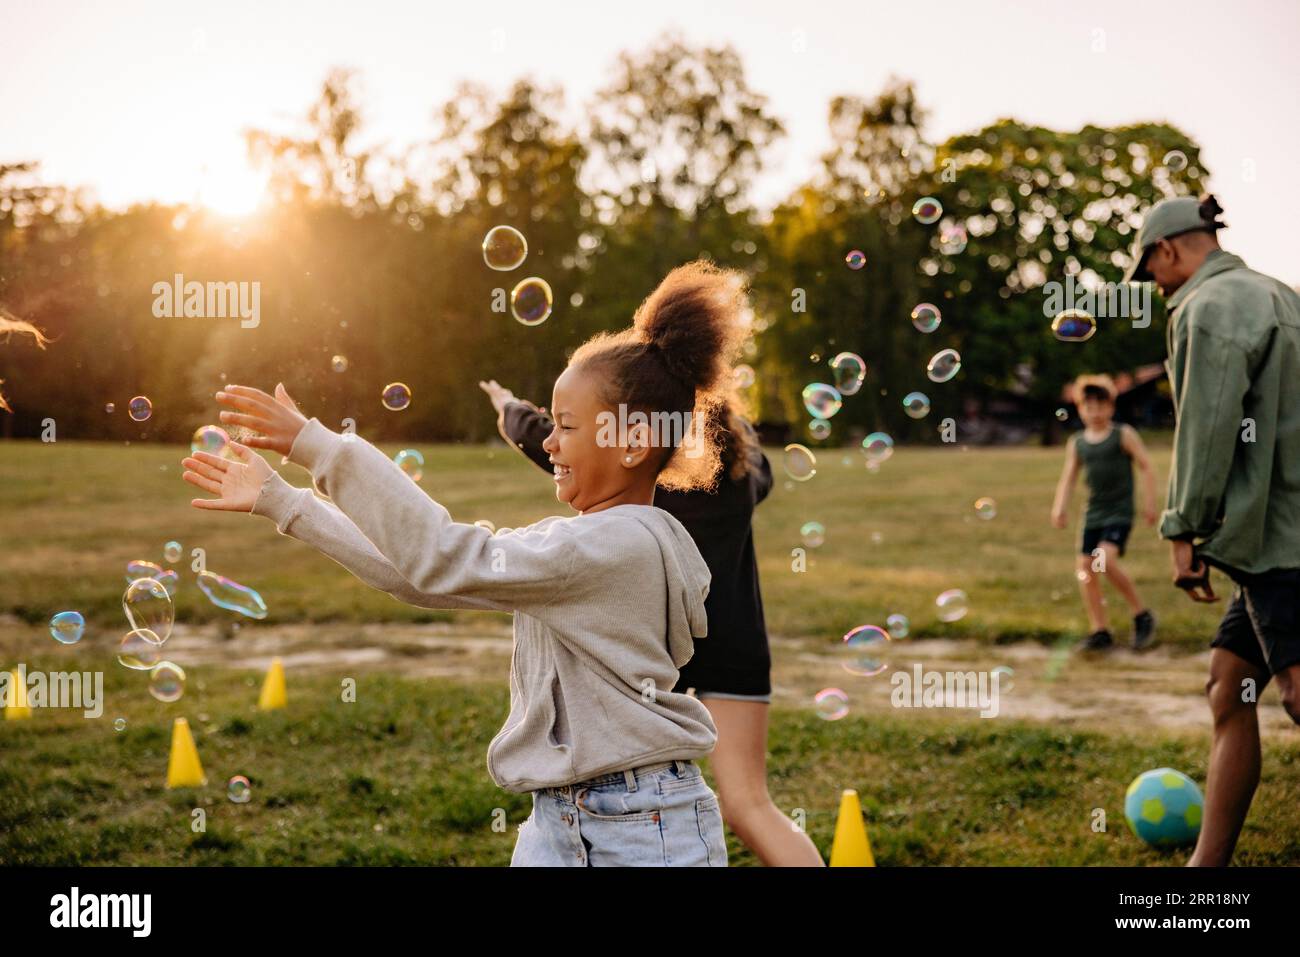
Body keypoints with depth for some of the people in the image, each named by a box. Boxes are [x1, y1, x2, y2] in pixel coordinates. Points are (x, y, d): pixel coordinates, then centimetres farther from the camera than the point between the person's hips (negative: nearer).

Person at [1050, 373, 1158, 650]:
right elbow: (1068, 478, 8)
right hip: (1093, 514, 5)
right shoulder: (1077, 443, 8)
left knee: (1106, 560, -23)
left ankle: (1142, 615, -6)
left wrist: (1149, 502, -7)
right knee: (1085, 569, 1)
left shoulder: (1123, 435, -3)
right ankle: (1099, 630, 13)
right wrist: (1059, 508, -6)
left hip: (1119, 513, -5)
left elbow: (1146, 467, -2)